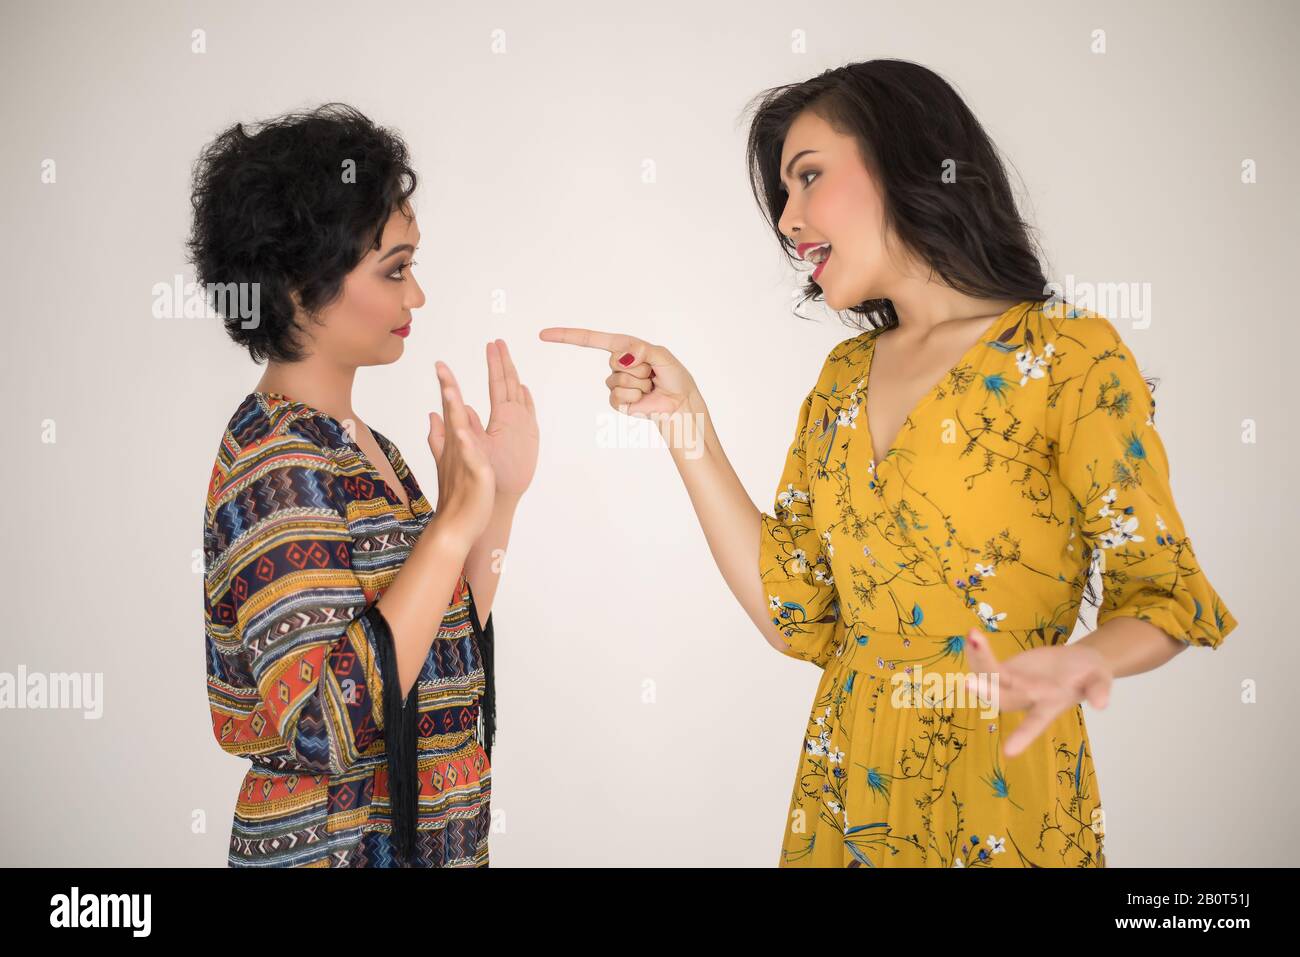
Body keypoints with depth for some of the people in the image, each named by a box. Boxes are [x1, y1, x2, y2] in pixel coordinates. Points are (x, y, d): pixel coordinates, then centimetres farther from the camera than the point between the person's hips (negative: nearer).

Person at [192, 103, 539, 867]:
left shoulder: (357, 446, 4)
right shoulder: (276, 463, -20)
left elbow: (443, 644, 6)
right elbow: (325, 722, -28)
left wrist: (502, 495, -3)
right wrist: (455, 520, -27)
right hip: (334, 843, -8)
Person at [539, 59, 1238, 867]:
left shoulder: (1069, 354, -13)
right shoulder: (844, 375, 4)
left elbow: (1159, 595, -8)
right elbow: (796, 618, -1)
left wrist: (1083, 662, -30)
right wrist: (687, 423, -5)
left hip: (1000, 795, -5)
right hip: (845, 787, 6)